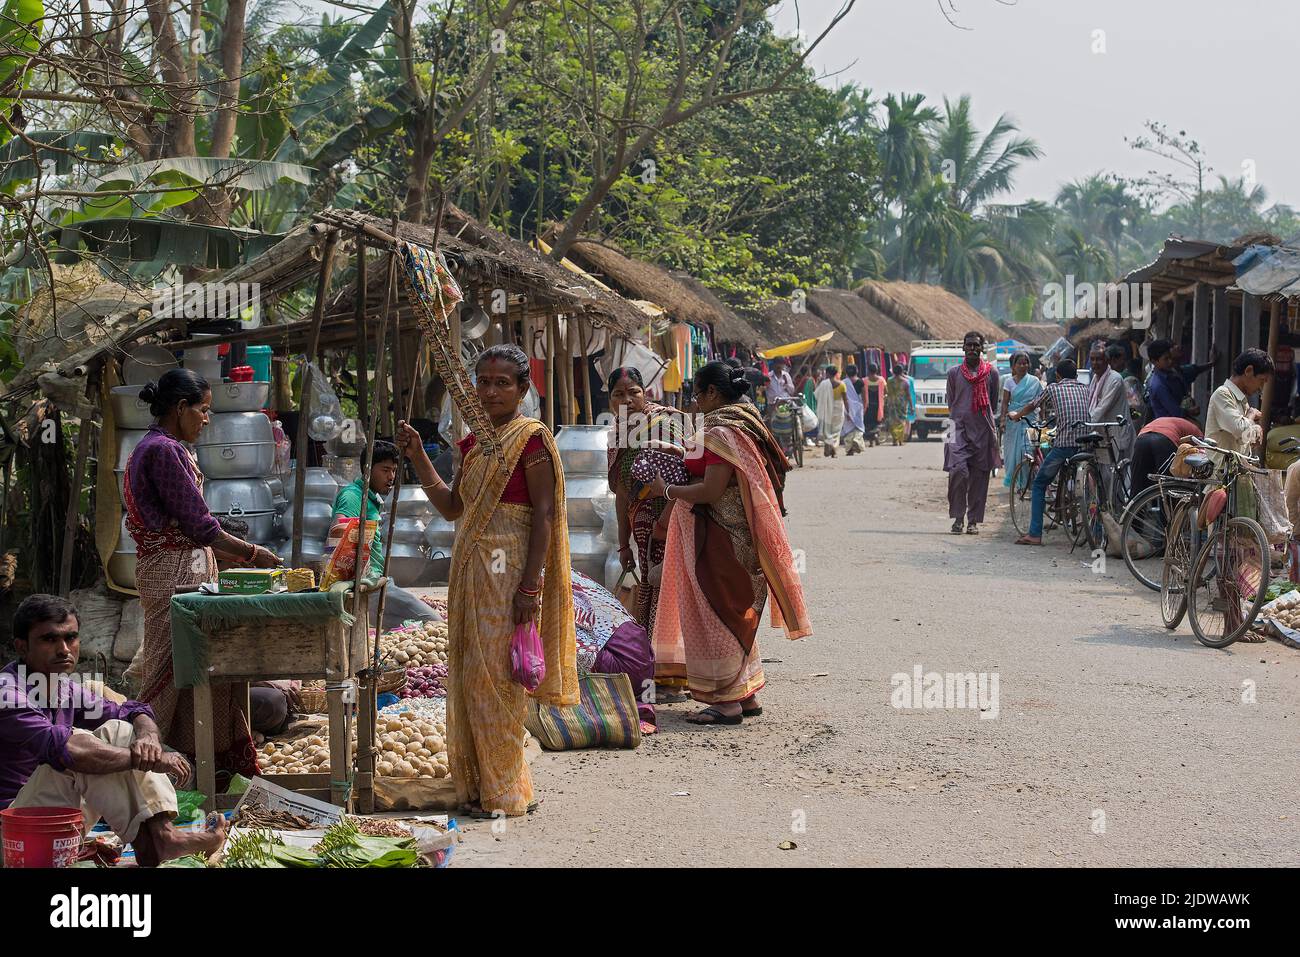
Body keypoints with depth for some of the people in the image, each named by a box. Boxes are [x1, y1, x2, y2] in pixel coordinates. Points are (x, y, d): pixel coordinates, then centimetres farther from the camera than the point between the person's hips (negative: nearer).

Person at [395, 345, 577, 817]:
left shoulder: (531, 438, -9)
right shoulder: (475, 442, 15)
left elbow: (543, 515, -13)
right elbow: (452, 508, 16)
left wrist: (529, 587, -19)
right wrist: (417, 455, 8)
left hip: (508, 569, -8)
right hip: (471, 567, 8)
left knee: (496, 676, -5)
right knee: (469, 675, 10)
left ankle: (505, 790, 4)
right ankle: (477, 783, 19)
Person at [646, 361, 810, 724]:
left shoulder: (720, 433, -18)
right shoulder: (746, 423, 13)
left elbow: (711, 491, -24)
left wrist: (667, 490, -11)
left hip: (718, 540, -10)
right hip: (739, 536, 10)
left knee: (715, 614, -3)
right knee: (736, 614, 16)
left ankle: (727, 702, -1)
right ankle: (747, 695, 21)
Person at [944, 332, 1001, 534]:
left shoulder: (991, 373, 8)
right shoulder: (954, 372, 9)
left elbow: (993, 402, 16)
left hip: (983, 429, 1)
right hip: (959, 428, -1)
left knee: (979, 475, 1)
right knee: (958, 470, -17)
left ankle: (973, 521, 8)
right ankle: (957, 517, -6)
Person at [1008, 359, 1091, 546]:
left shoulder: (1053, 388, 9)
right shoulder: (1084, 389, 17)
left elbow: (1032, 406, 23)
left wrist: (1015, 415, 45)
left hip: (1063, 444, -3)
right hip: (1085, 444, 3)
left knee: (1039, 484, 10)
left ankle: (1035, 534, 2)